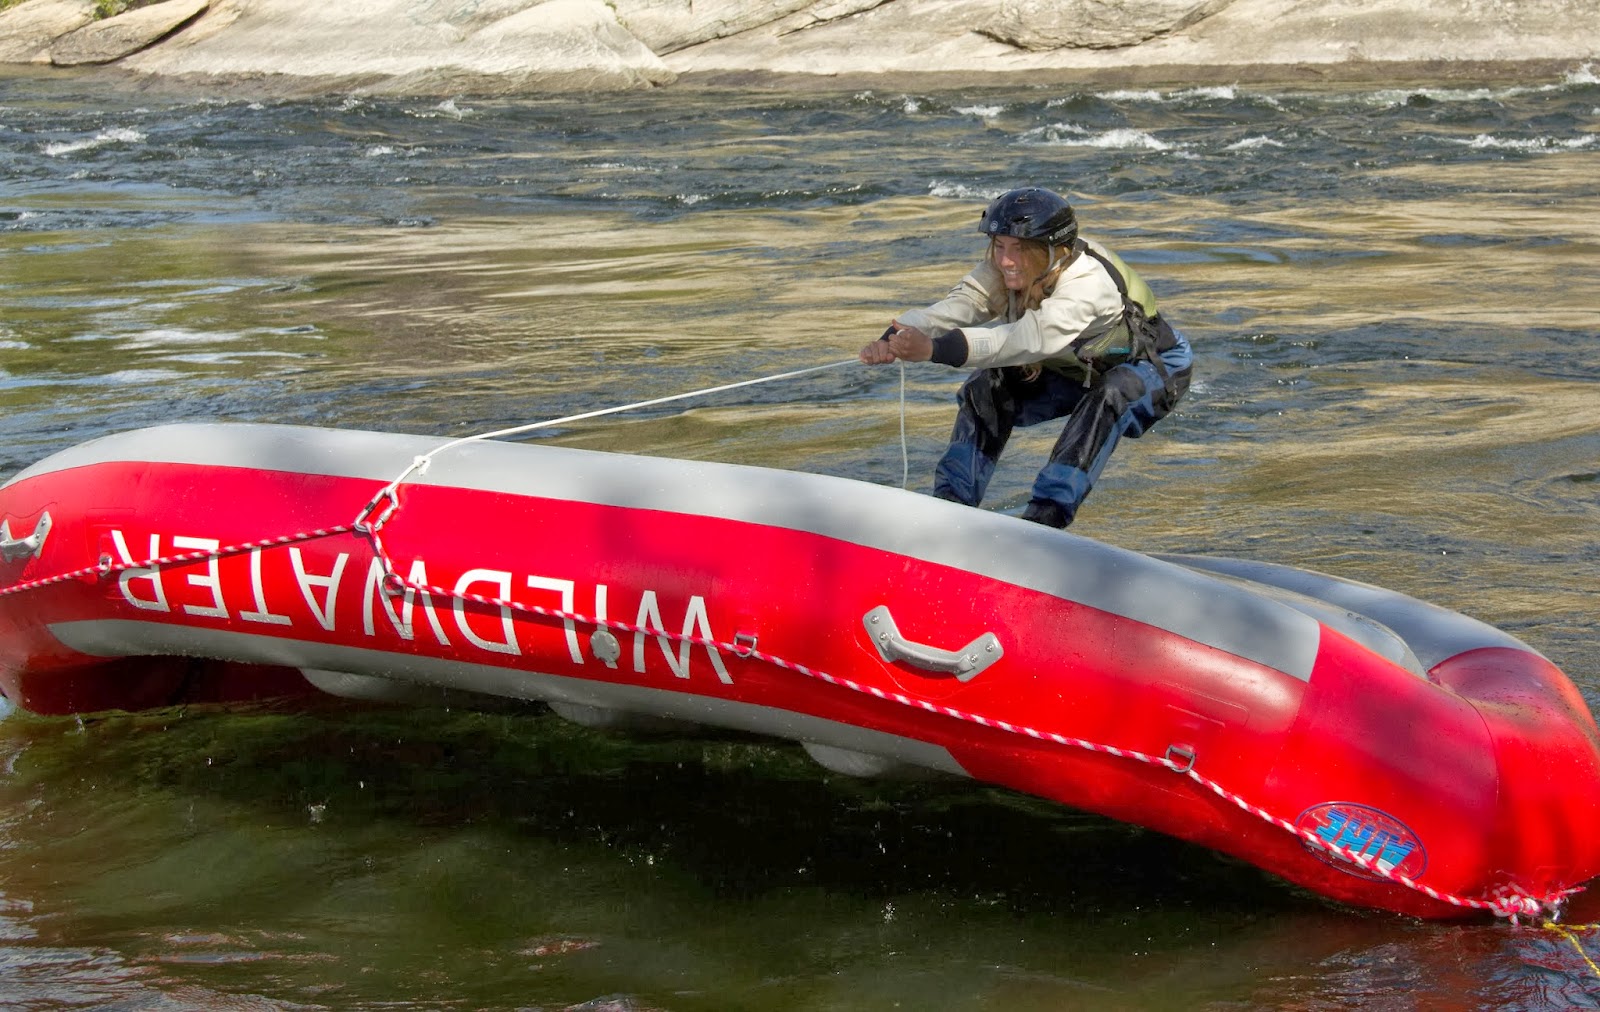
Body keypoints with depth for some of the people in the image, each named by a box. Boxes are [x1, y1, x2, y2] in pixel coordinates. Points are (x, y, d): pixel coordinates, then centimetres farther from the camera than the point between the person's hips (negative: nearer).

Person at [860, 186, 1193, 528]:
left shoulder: (1088, 282, -39)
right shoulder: (1000, 274, -20)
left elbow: (1033, 337, -56)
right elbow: (954, 308, -37)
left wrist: (936, 349, -68)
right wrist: (893, 340, -58)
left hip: (1157, 368, -6)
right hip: (1078, 369, 7)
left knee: (1109, 395, -38)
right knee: (988, 386, -15)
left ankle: (1045, 515, -39)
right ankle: (951, 501, -11)